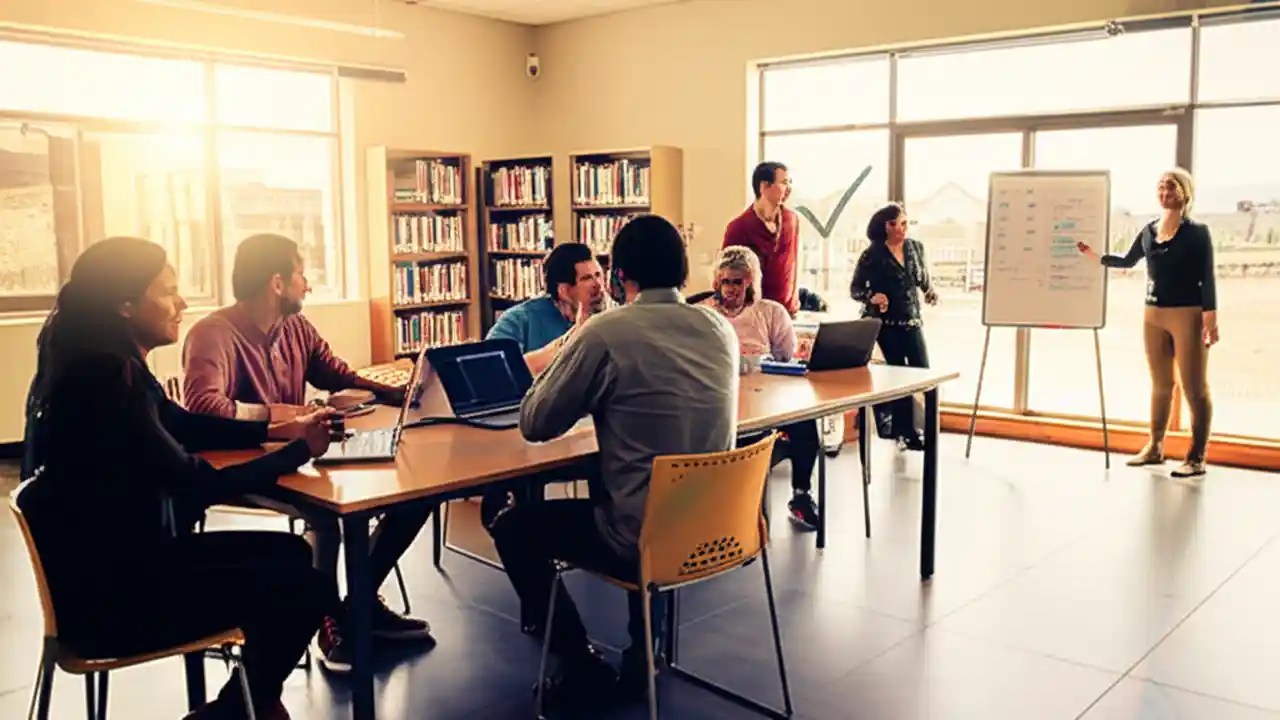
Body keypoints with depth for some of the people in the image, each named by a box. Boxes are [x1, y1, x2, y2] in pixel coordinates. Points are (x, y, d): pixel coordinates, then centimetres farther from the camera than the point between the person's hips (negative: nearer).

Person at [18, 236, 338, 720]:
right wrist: (300, 451, -15)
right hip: (107, 597, -10)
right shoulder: (106, 382, -26)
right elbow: (197, 486, -26)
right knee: (307, 588, -11)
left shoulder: (110, 369, 5)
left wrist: (278, 430, 6)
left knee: (288, 552, 14)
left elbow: (184, 426, 17)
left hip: (118, 561, 10)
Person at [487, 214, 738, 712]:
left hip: (647, 536, -6)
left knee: (513, 528, 15)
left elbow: (534, 425, -5)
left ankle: (583, 666, 16)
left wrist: (570, 350, 9)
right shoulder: (721, 328, 2)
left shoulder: (606, 333, -15)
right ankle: (644, 649, 34)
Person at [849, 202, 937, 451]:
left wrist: (931, 291, -4)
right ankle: (906, 431, 11)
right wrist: (872, 296, -23)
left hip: (912, 322, 5)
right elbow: (855, 288, -4)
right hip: (885, 324, -4)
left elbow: (924, 280, 16)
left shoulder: (916, 247, 5)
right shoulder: (872, 254, -8)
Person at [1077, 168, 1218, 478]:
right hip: (1153, 315, 6)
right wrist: (1095, 256, 13)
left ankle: (1197, 458, 2)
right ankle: (1154, 447, 22)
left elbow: (1207, 278, -8)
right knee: (1160, 385, 13)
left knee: (1194, 388, -2)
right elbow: (1128, 261, 24)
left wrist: (1211, 318, -15)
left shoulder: (1197, 232, -5)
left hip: (1188, 314, -5)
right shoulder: (1149, 230, 10)